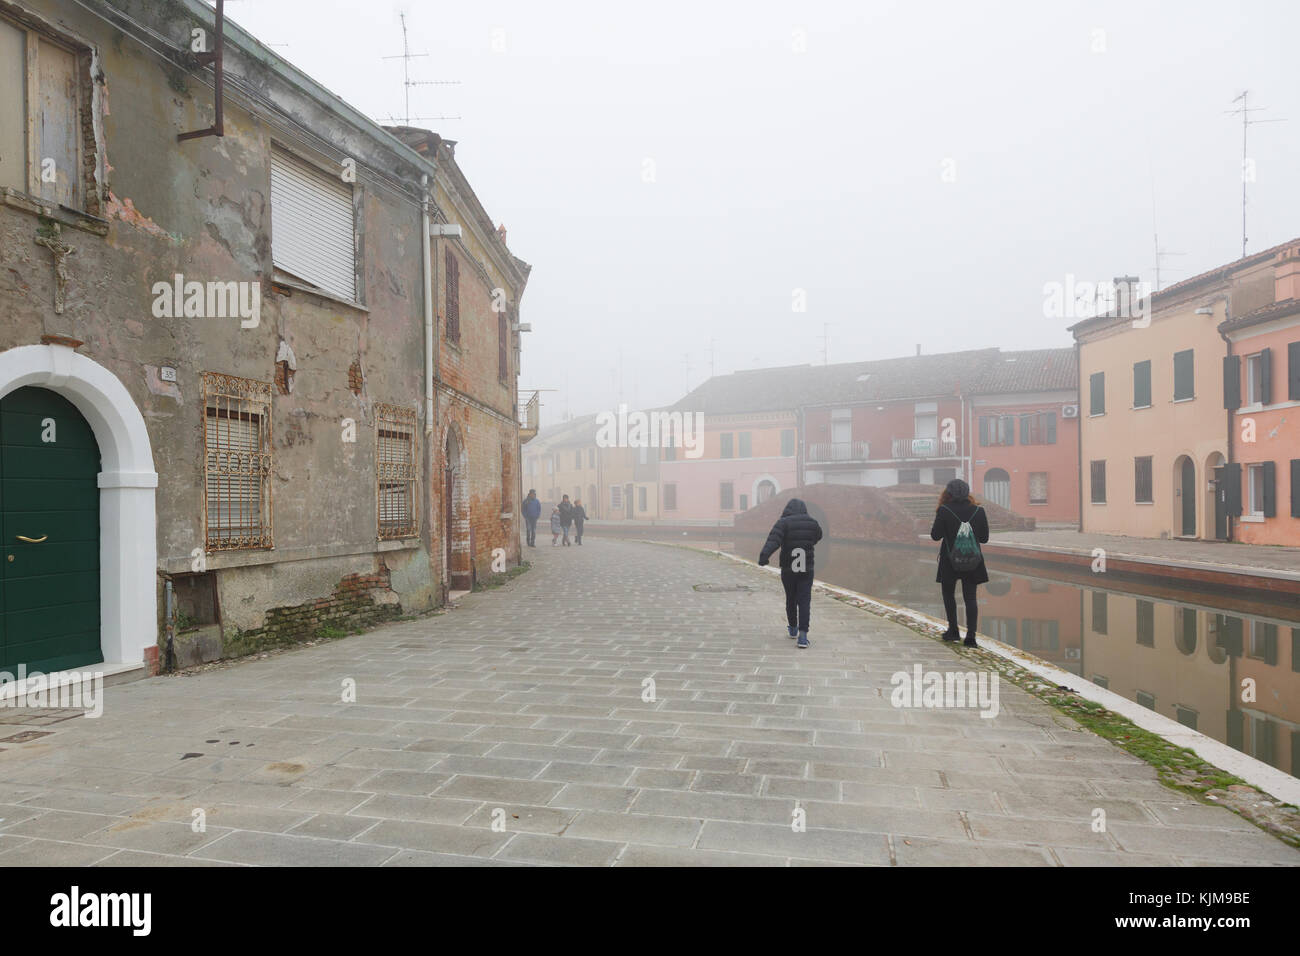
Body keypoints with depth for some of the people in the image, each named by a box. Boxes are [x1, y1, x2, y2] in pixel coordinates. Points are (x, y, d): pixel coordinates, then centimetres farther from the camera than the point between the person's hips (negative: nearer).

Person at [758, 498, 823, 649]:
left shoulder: (783, 522, -9)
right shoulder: (812, 523, 2)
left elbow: (773, 539, -25)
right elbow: (818, 536, 23)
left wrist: (764, 556, -37)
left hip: (787, 570, 0)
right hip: (806, 570, 1)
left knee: (790, 599, 18)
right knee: (804, 602, 0)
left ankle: (793, 628, 37)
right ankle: (803, 635, -13)